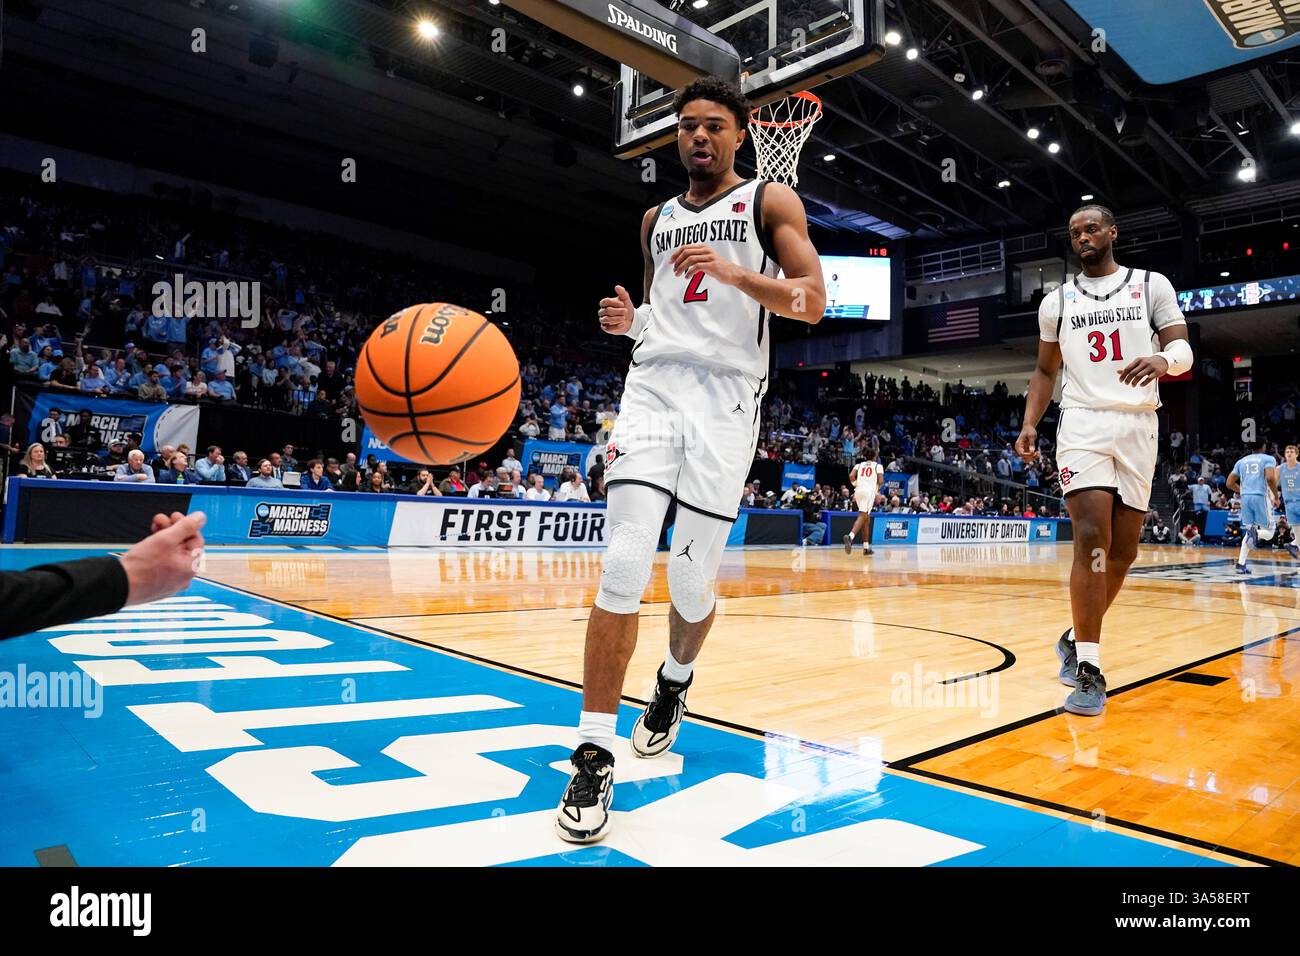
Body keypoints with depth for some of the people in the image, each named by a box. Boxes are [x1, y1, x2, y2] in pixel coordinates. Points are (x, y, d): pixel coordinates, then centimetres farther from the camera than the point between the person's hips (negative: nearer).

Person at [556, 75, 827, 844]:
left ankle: (676, 680, 35)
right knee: (624, 569, -13)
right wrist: (632, 320, 6)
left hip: (726, 399, -3)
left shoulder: (771, 202, 8)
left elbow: (813, 302, -2)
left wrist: (737, 273, -18)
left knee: (692, 580, 1)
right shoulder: (658, 219, 22)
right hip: (653, 386, 3)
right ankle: (595, 754, -6)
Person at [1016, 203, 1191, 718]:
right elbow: (1045, 370, 17)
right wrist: (1029, 424, 2)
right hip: (1083, 423, -1)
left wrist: (1163, 360, -22)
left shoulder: (1151, 285, 9)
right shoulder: (1057, 301, 12)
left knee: (1122, 550, 5)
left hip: (1138, 426, 1)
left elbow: (1183, 350, 2)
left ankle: (1077, 638, 26)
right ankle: (1089, 669, -12)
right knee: (1092, 538, -16)